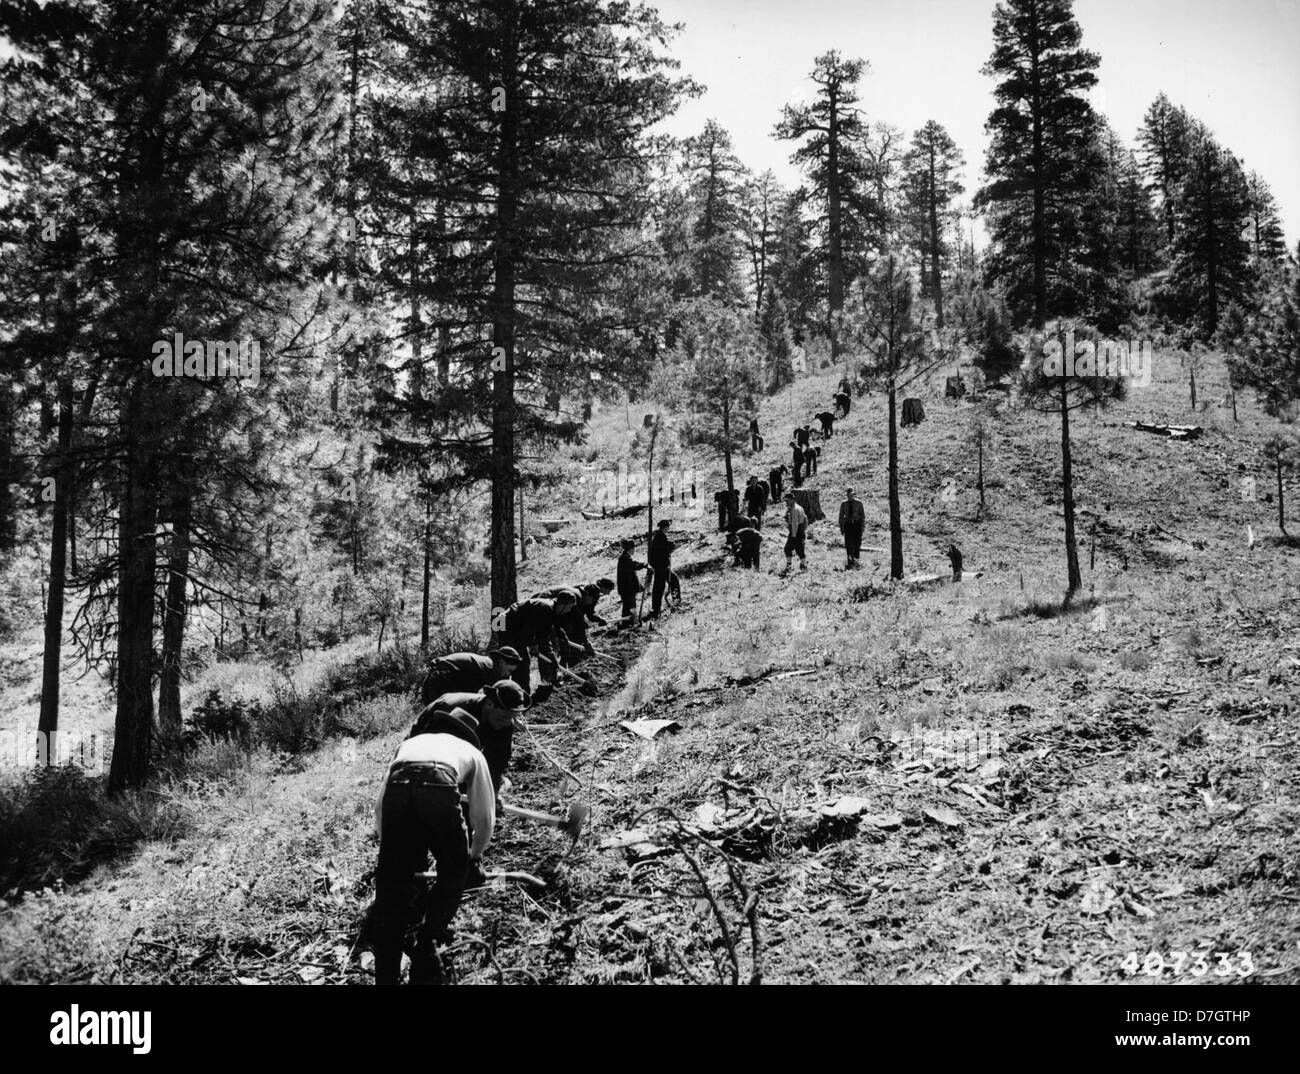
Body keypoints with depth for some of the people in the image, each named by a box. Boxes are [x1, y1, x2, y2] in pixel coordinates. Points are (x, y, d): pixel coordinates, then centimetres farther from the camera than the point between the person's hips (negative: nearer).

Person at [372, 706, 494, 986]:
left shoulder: (409, 743, 42)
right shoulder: (471, 752, 36)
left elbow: (380, 808, 37)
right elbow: (484, 817, 38)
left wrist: (392, 849, 50)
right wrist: (475, 855, 56)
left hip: (397, 790, 2)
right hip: (440, 788, -2)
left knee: (392, 881, 12)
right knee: (454, 873, 21)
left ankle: (386, 975, 10)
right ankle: (428, 941, 8)